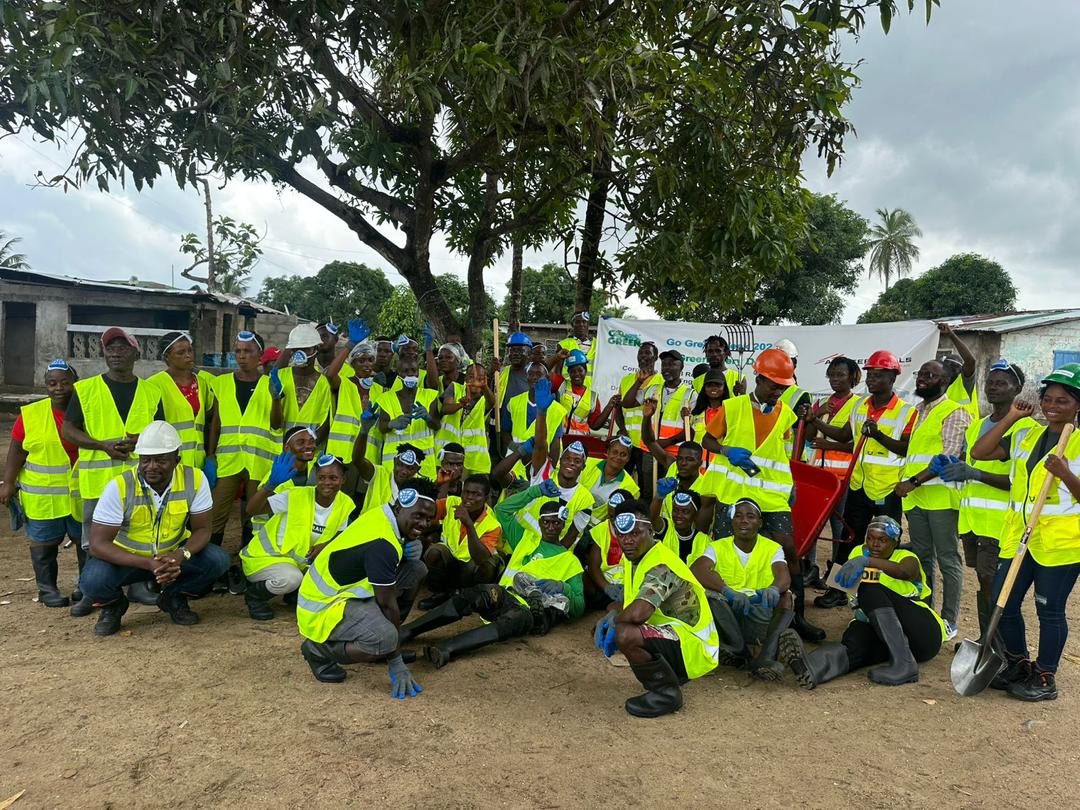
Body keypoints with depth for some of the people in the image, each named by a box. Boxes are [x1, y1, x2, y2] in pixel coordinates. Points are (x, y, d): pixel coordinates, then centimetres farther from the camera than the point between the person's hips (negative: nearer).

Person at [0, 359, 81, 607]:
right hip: (42, 497, -1)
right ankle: (47, 589, 21)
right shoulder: (30, 414, -4)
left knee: (87, 541, 10)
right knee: (43, 544, 8)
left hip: (83, 495, 1)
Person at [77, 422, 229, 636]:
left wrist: (182, 555, -32)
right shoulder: (119, 487, -23)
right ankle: (113, 605, 8)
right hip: (126, 557, -2)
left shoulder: (195, 479, -18)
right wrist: (148, 564, -34)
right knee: (92, 581, -31)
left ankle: (174, 598, 7)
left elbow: (202, 529, -9)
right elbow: (98, 543, -23)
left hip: (173, 553, 2)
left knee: (218, 560, -23)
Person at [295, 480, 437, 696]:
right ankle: (318, 649, -6)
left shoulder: (383, 515, -2)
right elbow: (387, 604, -22)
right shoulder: (382, 544, -28)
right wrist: (396, 664, -13)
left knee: (416, 570, 3)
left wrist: (414, 547, -6)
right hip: (323, 607, -10)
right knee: (385, 639, -35)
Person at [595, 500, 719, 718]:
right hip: (673, 634, 10)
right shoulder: (633, 557, 7)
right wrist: (611, 617, -2)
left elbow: (638, 612, -39)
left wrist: (615, 620, -17)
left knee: (626, 634, -32)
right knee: (604, 631, 14)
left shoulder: (661, 565, -24)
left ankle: (666, 693, -9)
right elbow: (630, 603, 20)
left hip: (694, 646, -10)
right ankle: (667, 677, 15)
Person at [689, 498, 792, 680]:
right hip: (726, 617, -1)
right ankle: (741, 651, -28)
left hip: (762, 620, 1)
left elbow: (784, 575, -13)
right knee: (708, 592, -27)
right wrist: (728, 591, -34)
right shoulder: (718, 547, 5)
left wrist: (774, 589, -38)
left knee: (785, 598, -25)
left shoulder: (772, 548, 8)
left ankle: (764, 657, -39)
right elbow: (696, 569, -17)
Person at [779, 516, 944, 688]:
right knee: (855, 640, -32)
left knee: (872, 590, -27)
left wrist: (867, 561, -43)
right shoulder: (859, 552, 12)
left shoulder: (906, 558, 0)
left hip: (923, 633, -3)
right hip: (878, 632, 3)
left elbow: (904, 572, -27)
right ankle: (811, 669, -65)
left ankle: (903, 664, -37)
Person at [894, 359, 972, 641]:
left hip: (941, 497, -7)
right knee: (922, 557, 14)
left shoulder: (954, 412, -5)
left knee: (948, 559, 0)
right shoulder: (915, 413, 18)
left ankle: (949, 620, 8)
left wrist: (914, 481, -18)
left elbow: (950, 456, -15)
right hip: (914, 497, 7)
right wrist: (906, 484, 13)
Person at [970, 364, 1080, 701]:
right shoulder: (1025, 435, 10)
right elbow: (979, 453, 1)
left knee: (1050, 609, 4)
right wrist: (1011, 418, 0)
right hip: (1019, 535, 6)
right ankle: (1018, 665, 29)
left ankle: (1045, 678, 20)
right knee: (1002, 602, 9)